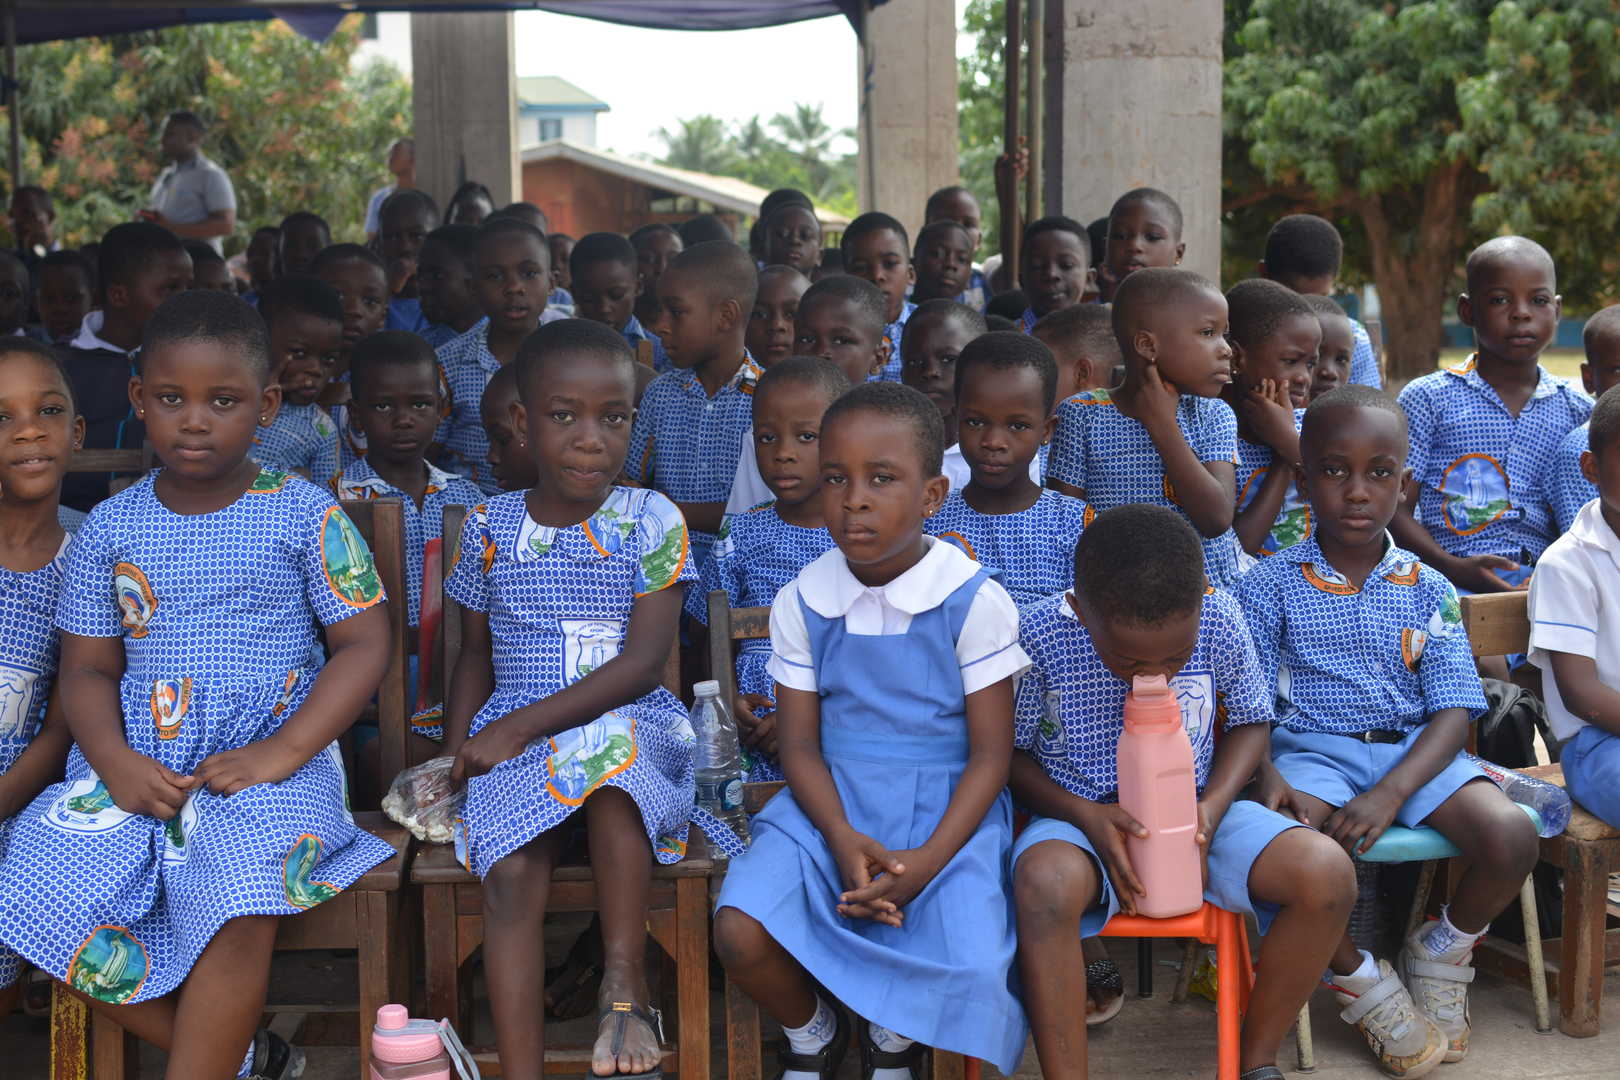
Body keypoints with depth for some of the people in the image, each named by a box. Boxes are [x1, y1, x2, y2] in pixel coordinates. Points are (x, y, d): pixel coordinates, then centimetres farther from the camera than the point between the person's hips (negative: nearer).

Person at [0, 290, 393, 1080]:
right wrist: (113, 761, -11)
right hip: (137, 761, 4)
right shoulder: (110, 528, 8)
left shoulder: (303, 513, 0)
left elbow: (364, 644, -3)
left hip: (271, 756, -4)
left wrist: (283, 752, -15)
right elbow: (88, 669, 10)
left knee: (240, 911, -32)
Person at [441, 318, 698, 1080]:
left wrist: (522, 725, -16)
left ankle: (625, 985, -27)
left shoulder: (650, 520, -1)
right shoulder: (488, 526, 9)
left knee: (610, 742, -38)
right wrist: (457, 754, 0)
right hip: (511, 740, 2)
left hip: (633, 723, -2)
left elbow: (644, 660, -10)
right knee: (510, 872, -25)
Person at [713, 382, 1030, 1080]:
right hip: (832, 804, 2)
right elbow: (800, 743, 2)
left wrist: (927, 859, -20)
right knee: (740, 935, -23)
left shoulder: (975, 602, -7)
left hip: (948, 811, -2)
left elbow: (990, 753, -6)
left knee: (973, 973, -26)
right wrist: (843, 838, -18)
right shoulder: (800, 603, 1)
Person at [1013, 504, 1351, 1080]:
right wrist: (1086, 816, -20)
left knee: (1328, 873, -22)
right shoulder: (1041, 634, -17)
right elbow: (1010, 752, -4)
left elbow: (1250, 722, 6)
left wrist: (1213, 807, -12)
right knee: (1044, 881, -39)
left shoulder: (1221, 620, -12)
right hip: (1082, 816, -2)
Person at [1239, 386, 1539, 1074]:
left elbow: (1455, 711, -2)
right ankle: (1359, 979, -3)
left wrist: (1391, 792, -20)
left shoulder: (1428, 591, 6)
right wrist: (1270, 778, -24)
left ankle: (1442, 953, 11)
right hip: (1311, 750, -2)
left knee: (1511, 839, -23)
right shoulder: (1271, 586, 1)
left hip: (1415, 751, 3)